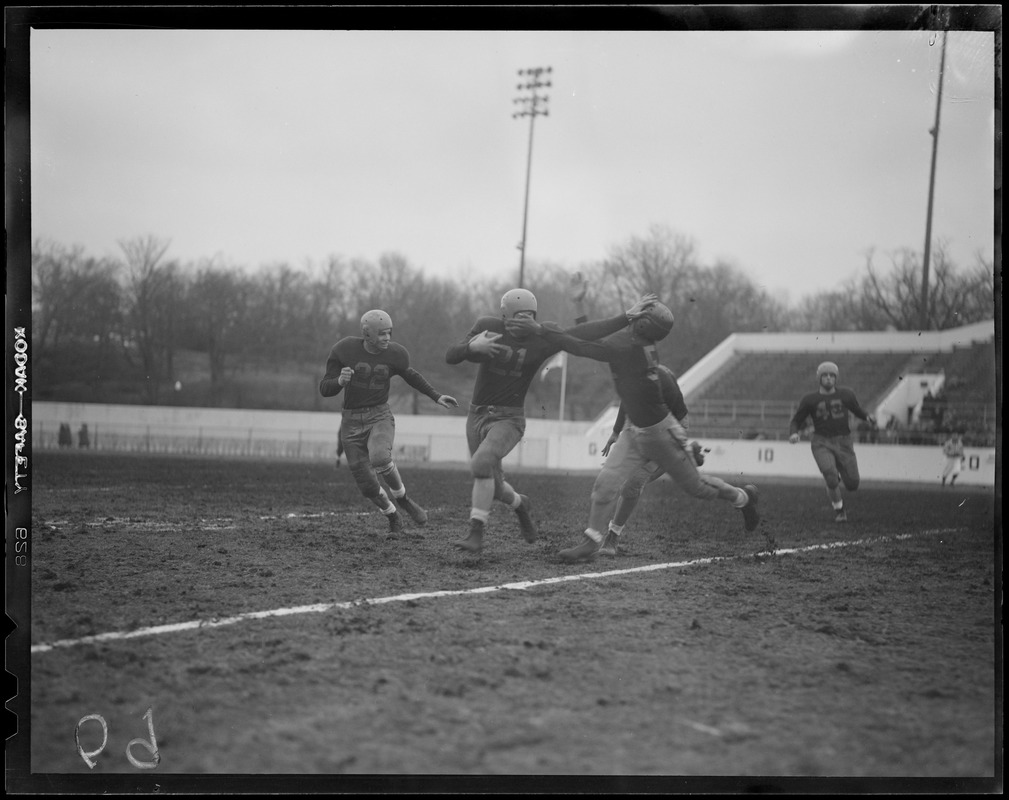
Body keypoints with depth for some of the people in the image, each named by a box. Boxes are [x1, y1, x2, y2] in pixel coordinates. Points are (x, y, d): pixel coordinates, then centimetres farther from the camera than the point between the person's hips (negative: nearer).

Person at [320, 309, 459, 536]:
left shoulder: (395, 354, -7)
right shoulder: (344, 350, -12)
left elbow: (410, 375, 15)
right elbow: (325, 389, -7)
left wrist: (437, 397, 12)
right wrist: (340, 381, -29)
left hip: (380, 417, -1)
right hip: (352, 422, 1)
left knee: (379, 458, -33)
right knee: (367, 485, -1)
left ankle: (402, 497, -6)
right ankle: (394, 516, 28)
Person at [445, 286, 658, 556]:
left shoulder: (540, 339, -10)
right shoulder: (487, 327, -4)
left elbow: (585, 332, -13)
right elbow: (450, 356, -7)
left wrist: (627, 317, -19)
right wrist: (472, 346, -28)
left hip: (508, 419, -4)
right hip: (477, 415, 4)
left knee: (482, 463, -29)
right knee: (493, 485, 9)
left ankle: (476, 534, -21)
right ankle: (519, 504, 44)